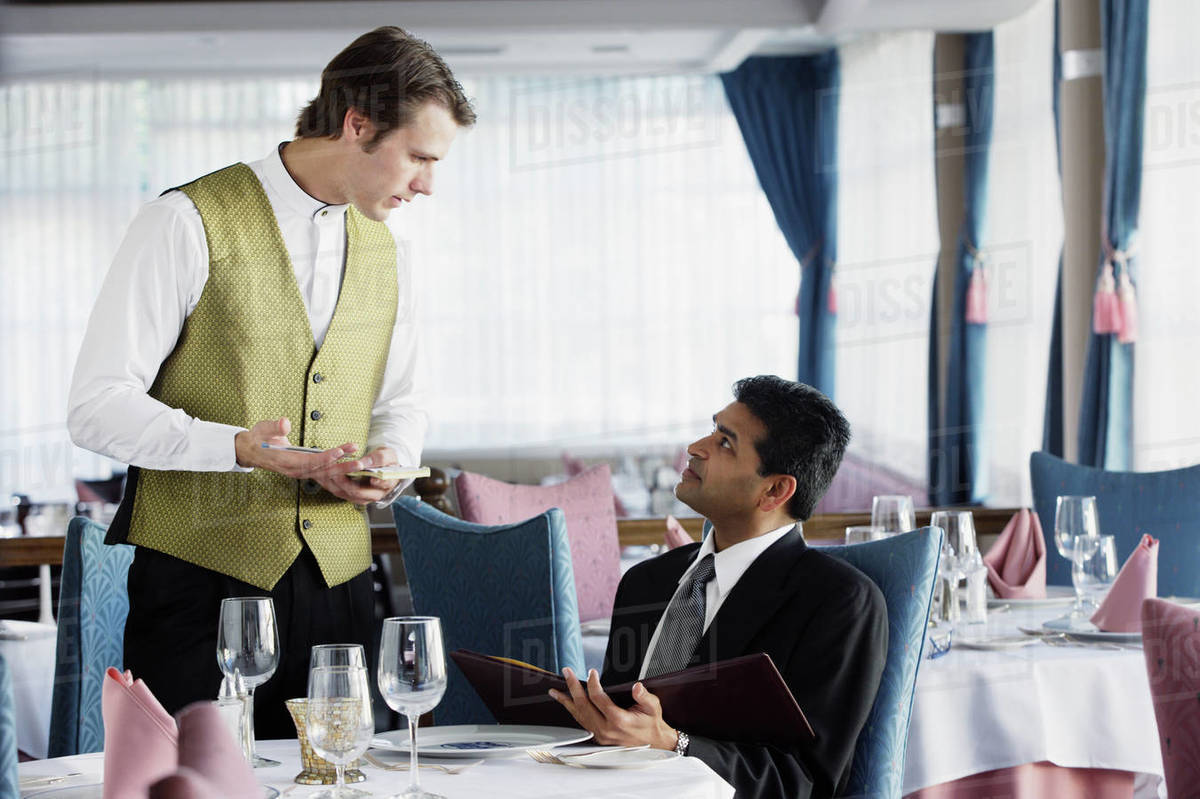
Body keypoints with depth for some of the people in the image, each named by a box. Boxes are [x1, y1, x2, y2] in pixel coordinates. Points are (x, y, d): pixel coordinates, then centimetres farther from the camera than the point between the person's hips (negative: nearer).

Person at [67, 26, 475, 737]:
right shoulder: (188, 224, -8)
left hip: (338, 581, 5)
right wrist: (239, 445, -25)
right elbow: (98, 406, -11)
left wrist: (388, 464, 0)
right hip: (201, 578, -5)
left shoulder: (385, 252, 13)